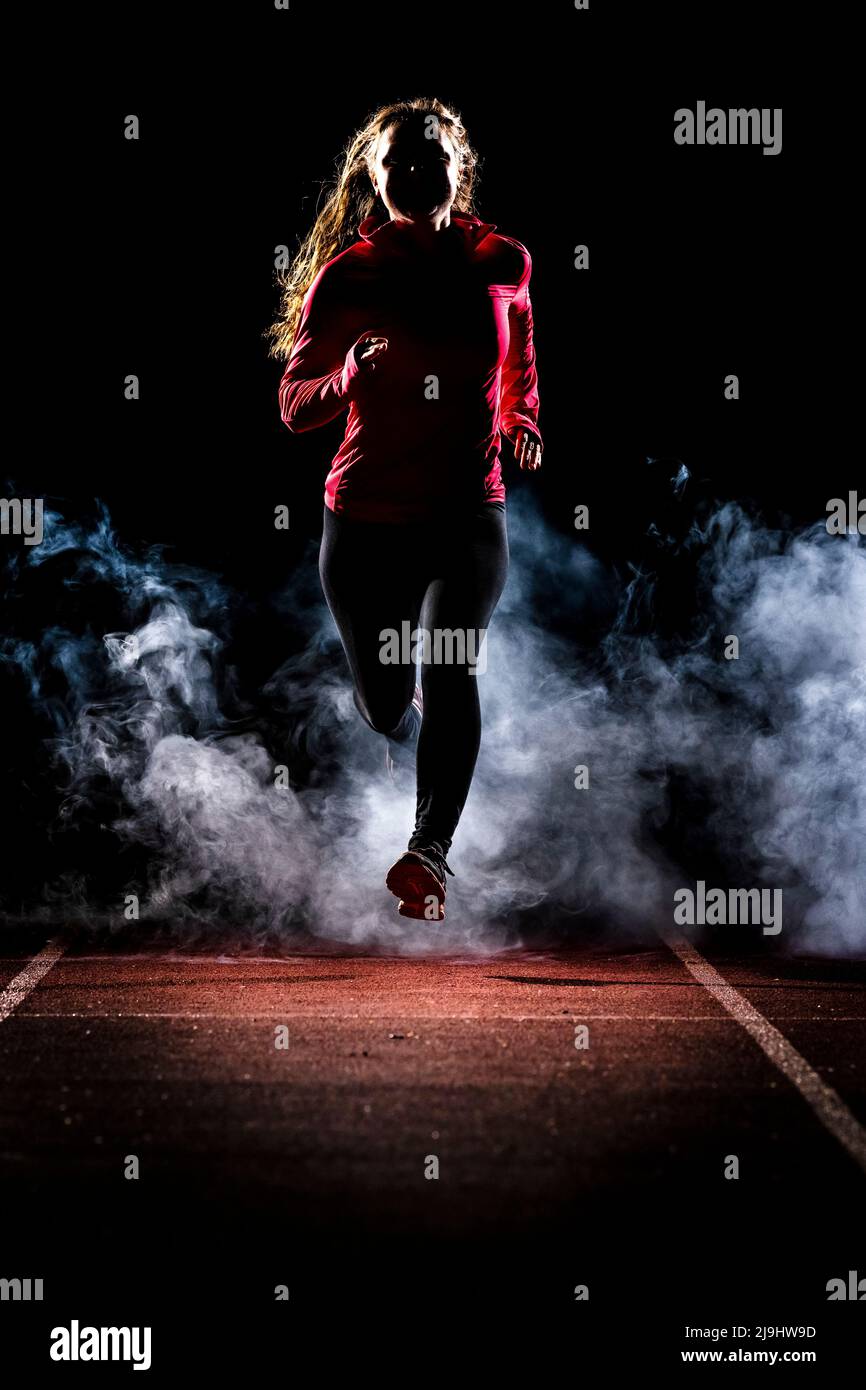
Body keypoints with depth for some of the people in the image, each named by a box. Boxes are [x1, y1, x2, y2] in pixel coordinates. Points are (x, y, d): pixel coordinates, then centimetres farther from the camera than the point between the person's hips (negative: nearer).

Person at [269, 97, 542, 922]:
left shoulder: (502, 262, 0)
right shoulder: (347, 276, -6)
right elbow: (294, 405, -8)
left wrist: (522, 419, 13)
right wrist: (349, 377, -27)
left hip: (469, 517, 0)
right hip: (366, 520, 0)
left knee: (449, 669, -25)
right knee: (383, 707, 13)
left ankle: (430, 851, -28)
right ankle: (406, 726, 49)